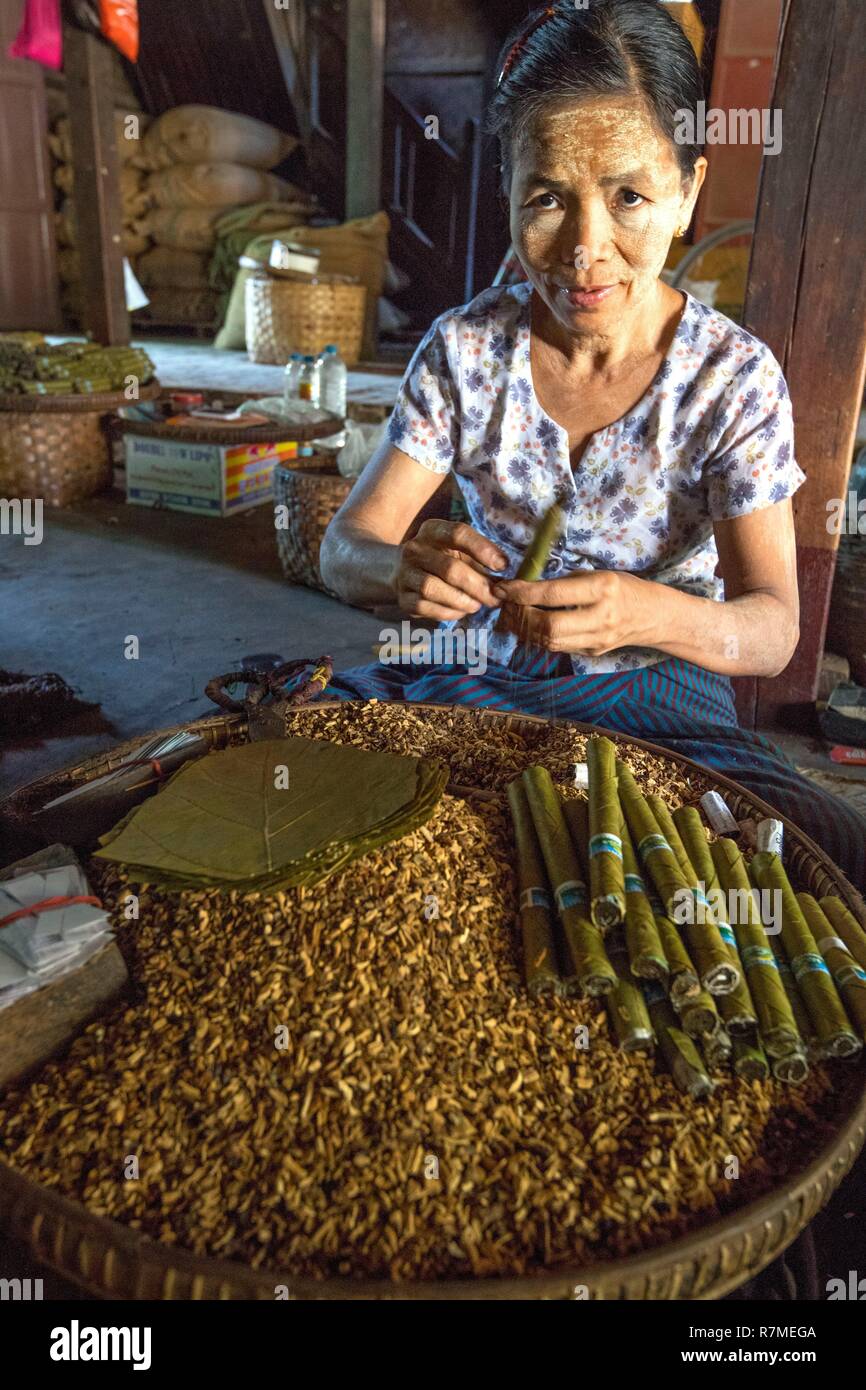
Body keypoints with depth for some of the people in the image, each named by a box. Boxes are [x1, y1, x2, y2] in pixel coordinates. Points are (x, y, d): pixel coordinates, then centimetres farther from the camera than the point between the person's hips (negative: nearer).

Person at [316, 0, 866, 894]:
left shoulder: (734, 377, -8)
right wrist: (402, 567, -31)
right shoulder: (464, 350, -4)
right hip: (477, 677, 2)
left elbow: (773, 628, -12)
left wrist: (651, 613, -35)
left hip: (654, 695, -1)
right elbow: (344, 546, -5)